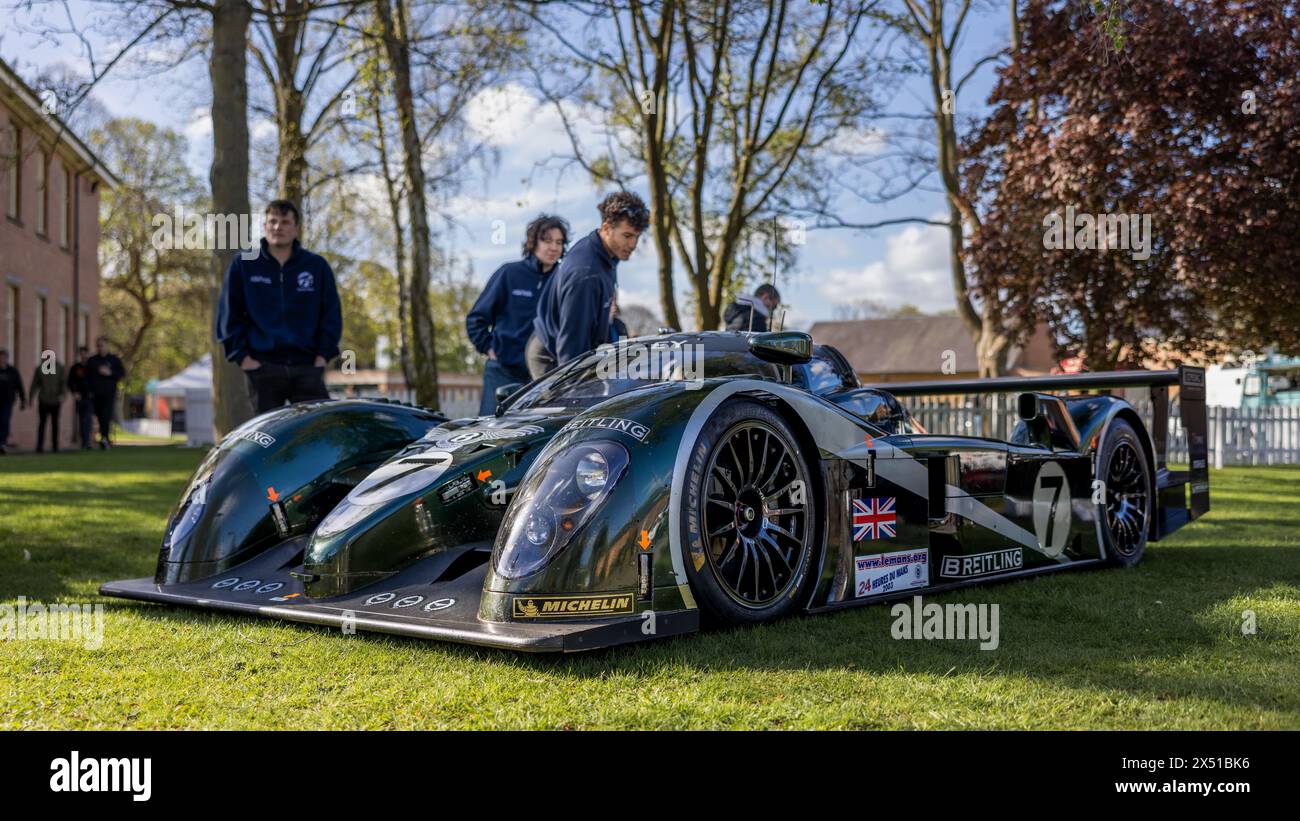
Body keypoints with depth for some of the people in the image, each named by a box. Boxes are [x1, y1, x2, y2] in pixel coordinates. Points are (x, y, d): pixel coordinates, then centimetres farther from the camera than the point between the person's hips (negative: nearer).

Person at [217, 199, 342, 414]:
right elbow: (229, 314, 5)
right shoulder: (243, 264, 6)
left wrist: (322, 355, 0)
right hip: (262, 367, 0)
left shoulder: (317, 266, 9)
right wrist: (242, 356, -4)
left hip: (307, 366, 1)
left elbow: (332, 314, 10)